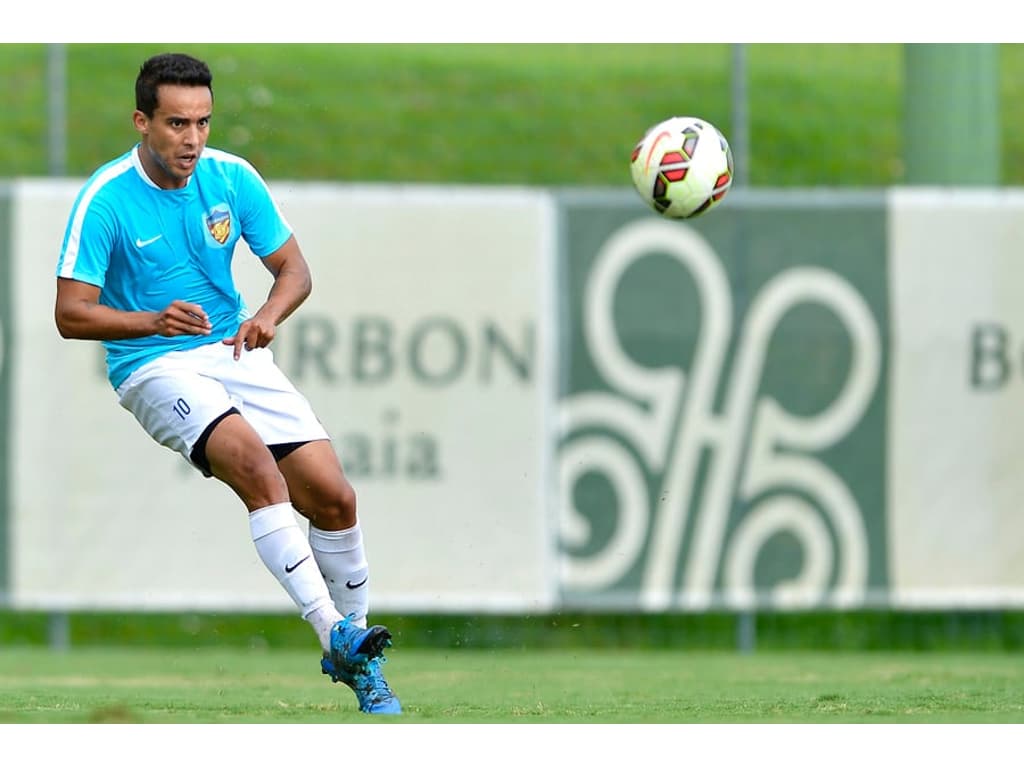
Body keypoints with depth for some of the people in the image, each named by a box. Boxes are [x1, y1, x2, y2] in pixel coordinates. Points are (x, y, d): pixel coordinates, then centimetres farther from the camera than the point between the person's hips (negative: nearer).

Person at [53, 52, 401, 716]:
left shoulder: (233, 179, -1)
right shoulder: (107, 199, -13)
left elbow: (294, 269, 6)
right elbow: (71, 314, -13)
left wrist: (269, 314, -17)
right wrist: (153, 321, -29)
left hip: (235, 351, 5)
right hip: (154, 368, -5)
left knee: (333, 496, -8)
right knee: (253, 461, -32)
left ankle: (355, 655, 11)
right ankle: (335, 635, -34)